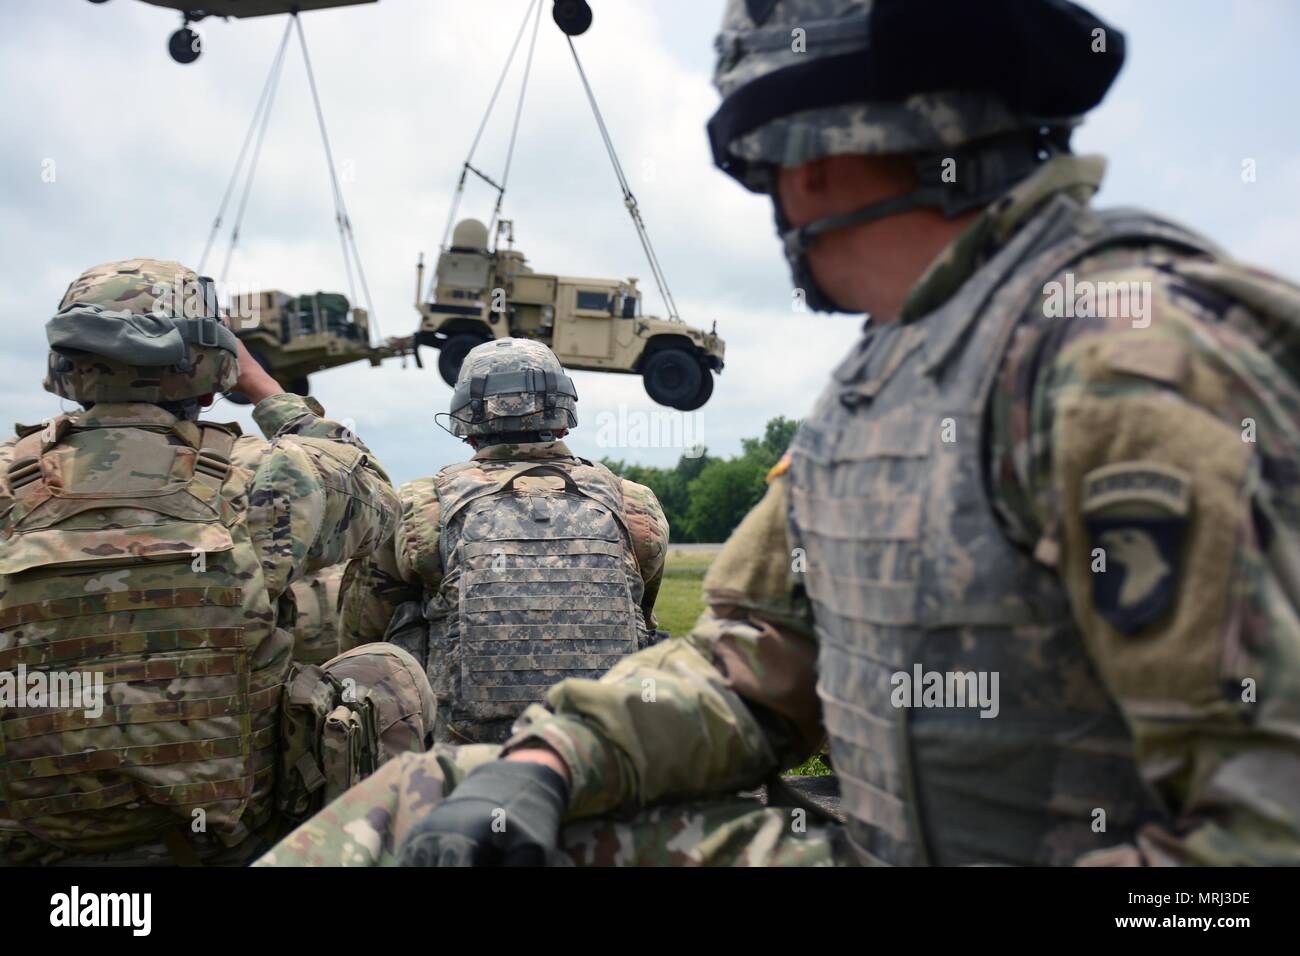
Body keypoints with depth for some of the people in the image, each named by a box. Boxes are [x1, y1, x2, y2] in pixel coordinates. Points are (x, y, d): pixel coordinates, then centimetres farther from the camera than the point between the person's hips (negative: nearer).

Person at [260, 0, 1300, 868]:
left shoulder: (1128, 344, -21)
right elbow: (754, 663, 9)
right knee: (435, 808, 0)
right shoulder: (870, 382, 7)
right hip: (870, 844, 7)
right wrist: (546, 759, -7)